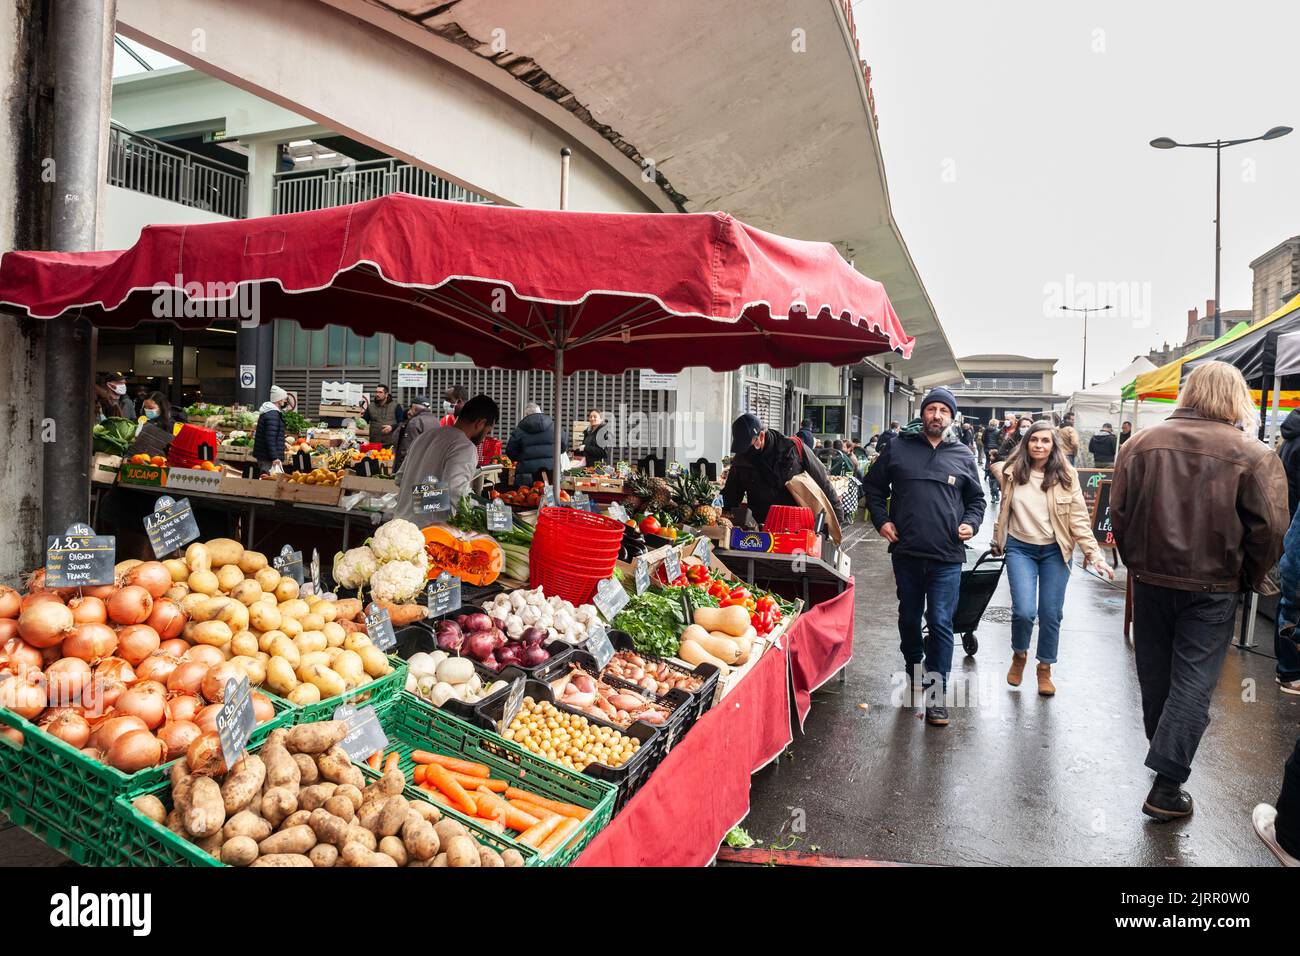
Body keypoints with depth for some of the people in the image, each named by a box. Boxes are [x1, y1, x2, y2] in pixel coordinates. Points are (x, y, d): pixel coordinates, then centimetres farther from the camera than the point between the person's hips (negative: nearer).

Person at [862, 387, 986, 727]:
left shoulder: (963, 457, 9)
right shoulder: (898, 448, 5)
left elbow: (976, 498, 19)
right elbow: (873, 486, 14)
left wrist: (971, 523, 1)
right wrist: (881, 519, 2)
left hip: (947, 558, -1)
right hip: (906, 552, 1)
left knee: (941, 623, -4)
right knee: (909, 619, 15)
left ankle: (937, 694, 3)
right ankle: (914, 673, 37)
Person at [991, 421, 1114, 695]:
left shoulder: (1066, 476, -4)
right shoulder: (1012, 472, -2)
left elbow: (1079, 519, -5)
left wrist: (1095, 554, -11)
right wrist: (997, 541, 16)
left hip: (1054, 551, 0)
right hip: (1020, 548, 0)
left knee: (1051, 613, 4)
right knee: (1024, 611, -13)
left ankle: (1045, 668, 25)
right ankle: (1019, 654, 18)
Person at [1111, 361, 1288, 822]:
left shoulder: (1142, 442, -3)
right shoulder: (1254, 455, -9)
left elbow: (1119, 512, 0)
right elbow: (1269, 529, -9)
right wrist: (1250, 579, 6)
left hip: (1150, 578, 3)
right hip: (1213, 587, -3)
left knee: (1155, 674, 18)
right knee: (1194, 681, 4)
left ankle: (1164, 749, 39)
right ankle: (1166, 786, 3)